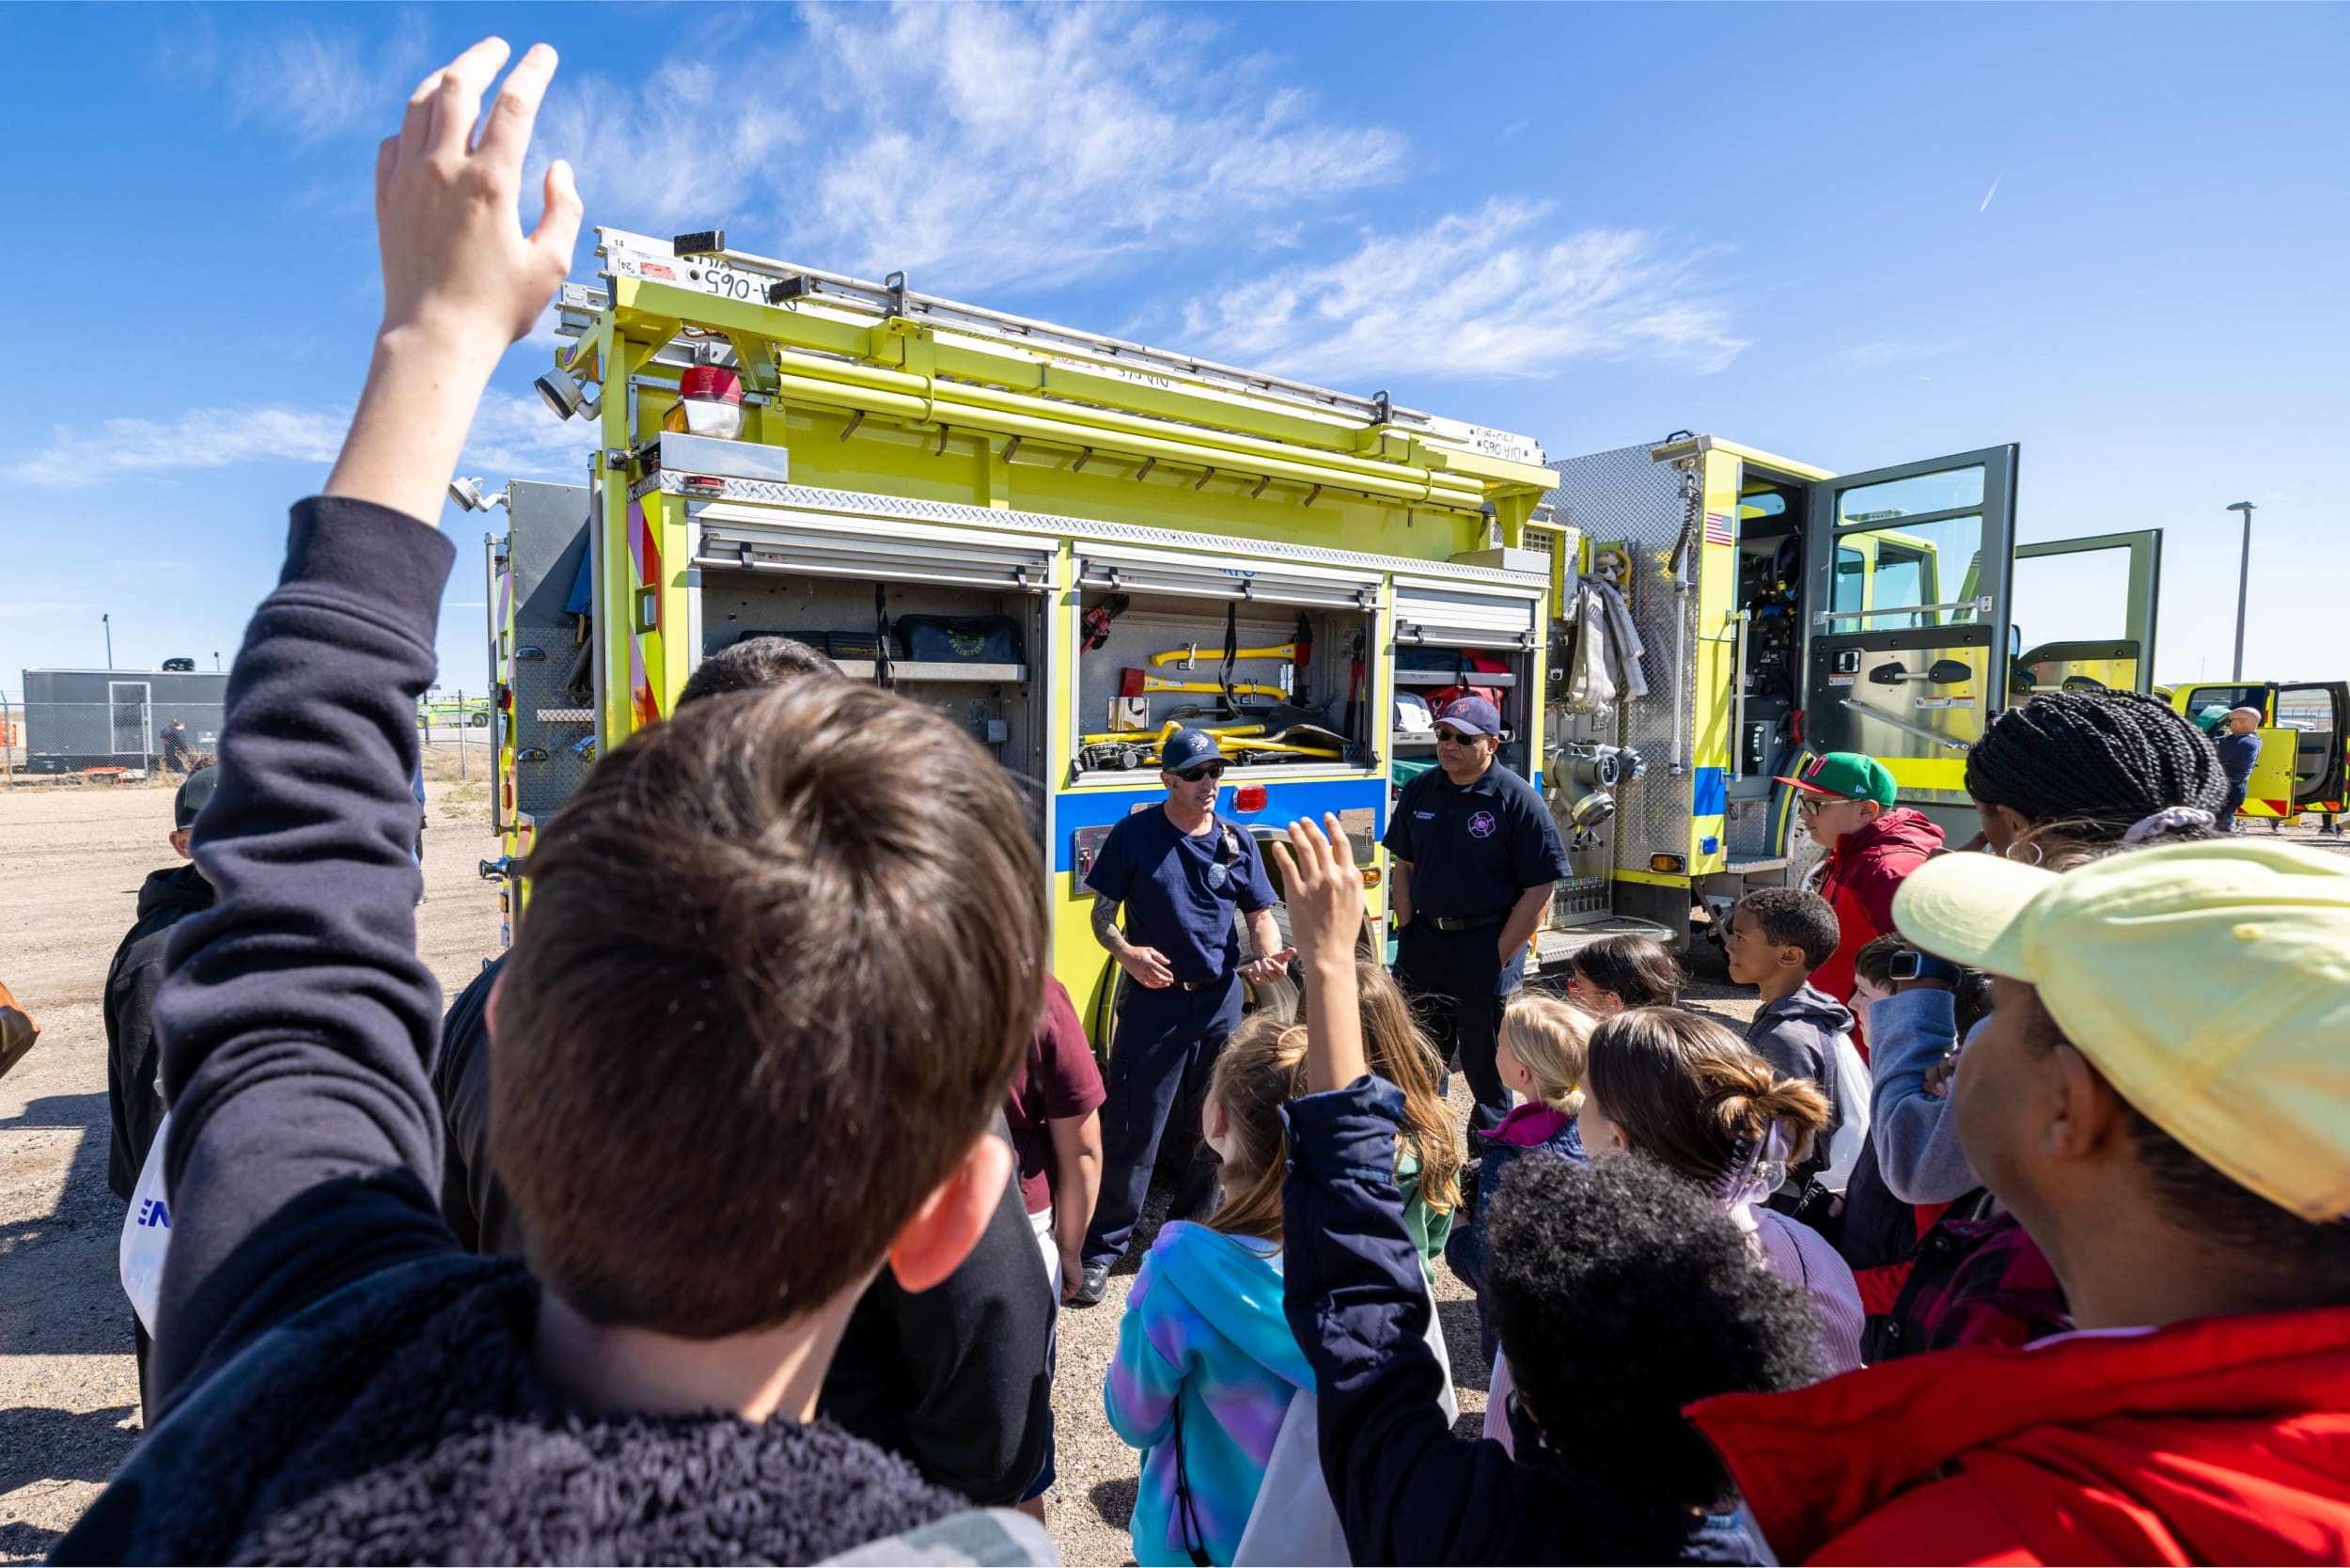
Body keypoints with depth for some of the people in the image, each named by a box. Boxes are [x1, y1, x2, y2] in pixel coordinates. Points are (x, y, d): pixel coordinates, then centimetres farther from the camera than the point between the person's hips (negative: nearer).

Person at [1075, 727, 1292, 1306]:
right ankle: (1103, 1249, 15)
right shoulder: (1133, 835, -5)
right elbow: (1101, 915, -2)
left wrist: (1271, 955, -14)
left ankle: (1192, 1229, 36)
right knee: (1131, 1131, -1)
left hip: (1221, 1003, 3)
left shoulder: (1236, 840, 4)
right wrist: (1127, 953, -22)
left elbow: (1260, 914, 8)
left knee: (1211, 1128, 15)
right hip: (1152, 1001, -3)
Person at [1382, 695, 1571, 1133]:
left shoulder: (1518, 799, -11)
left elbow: (1540, 891, -11)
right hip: (1422, 945, 5)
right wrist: (1407, 933, 3)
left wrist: (1499, 957, -13)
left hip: (1488, 950, -5)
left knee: (1486, 1064, 8)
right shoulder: (1419, 791, 5)